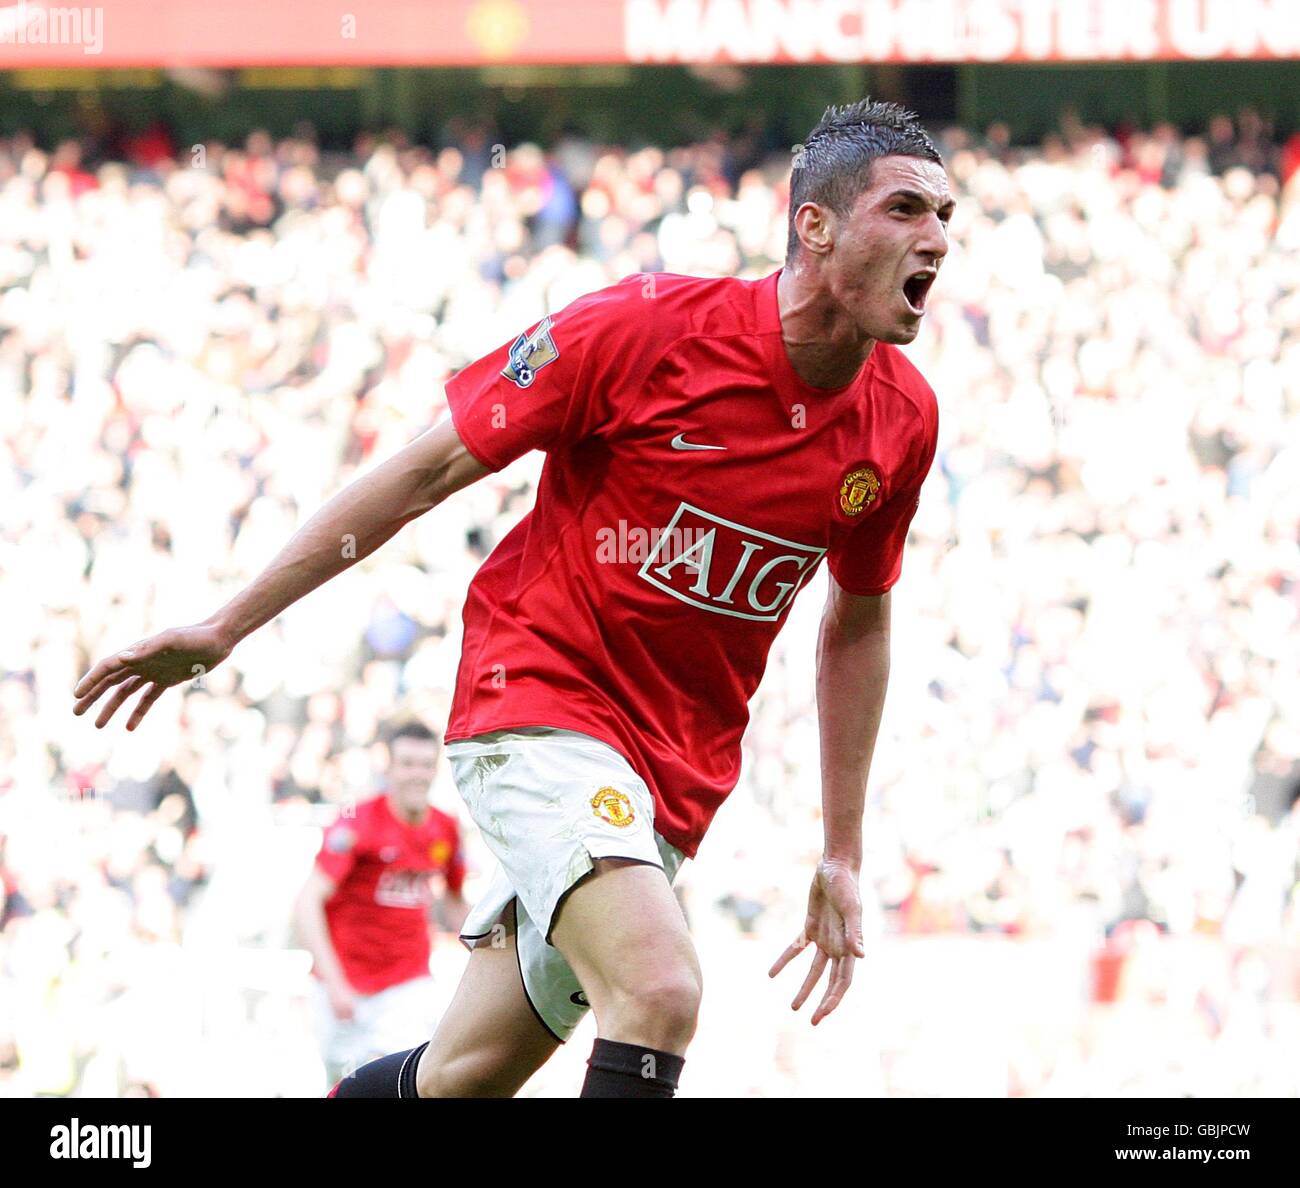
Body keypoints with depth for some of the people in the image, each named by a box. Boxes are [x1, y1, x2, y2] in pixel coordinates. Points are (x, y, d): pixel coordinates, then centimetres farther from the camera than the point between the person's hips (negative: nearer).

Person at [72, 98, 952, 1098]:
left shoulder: (902, 417, -1)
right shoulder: (645, 326, -16)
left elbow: (858, 624, 16)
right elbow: (429, 471, -8)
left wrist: (844, 857, 15)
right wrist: (225, 627, -6)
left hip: (678, 777, 6)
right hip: (542, 702, -6)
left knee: (465, 1077, 10)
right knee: (660, 992, -29)